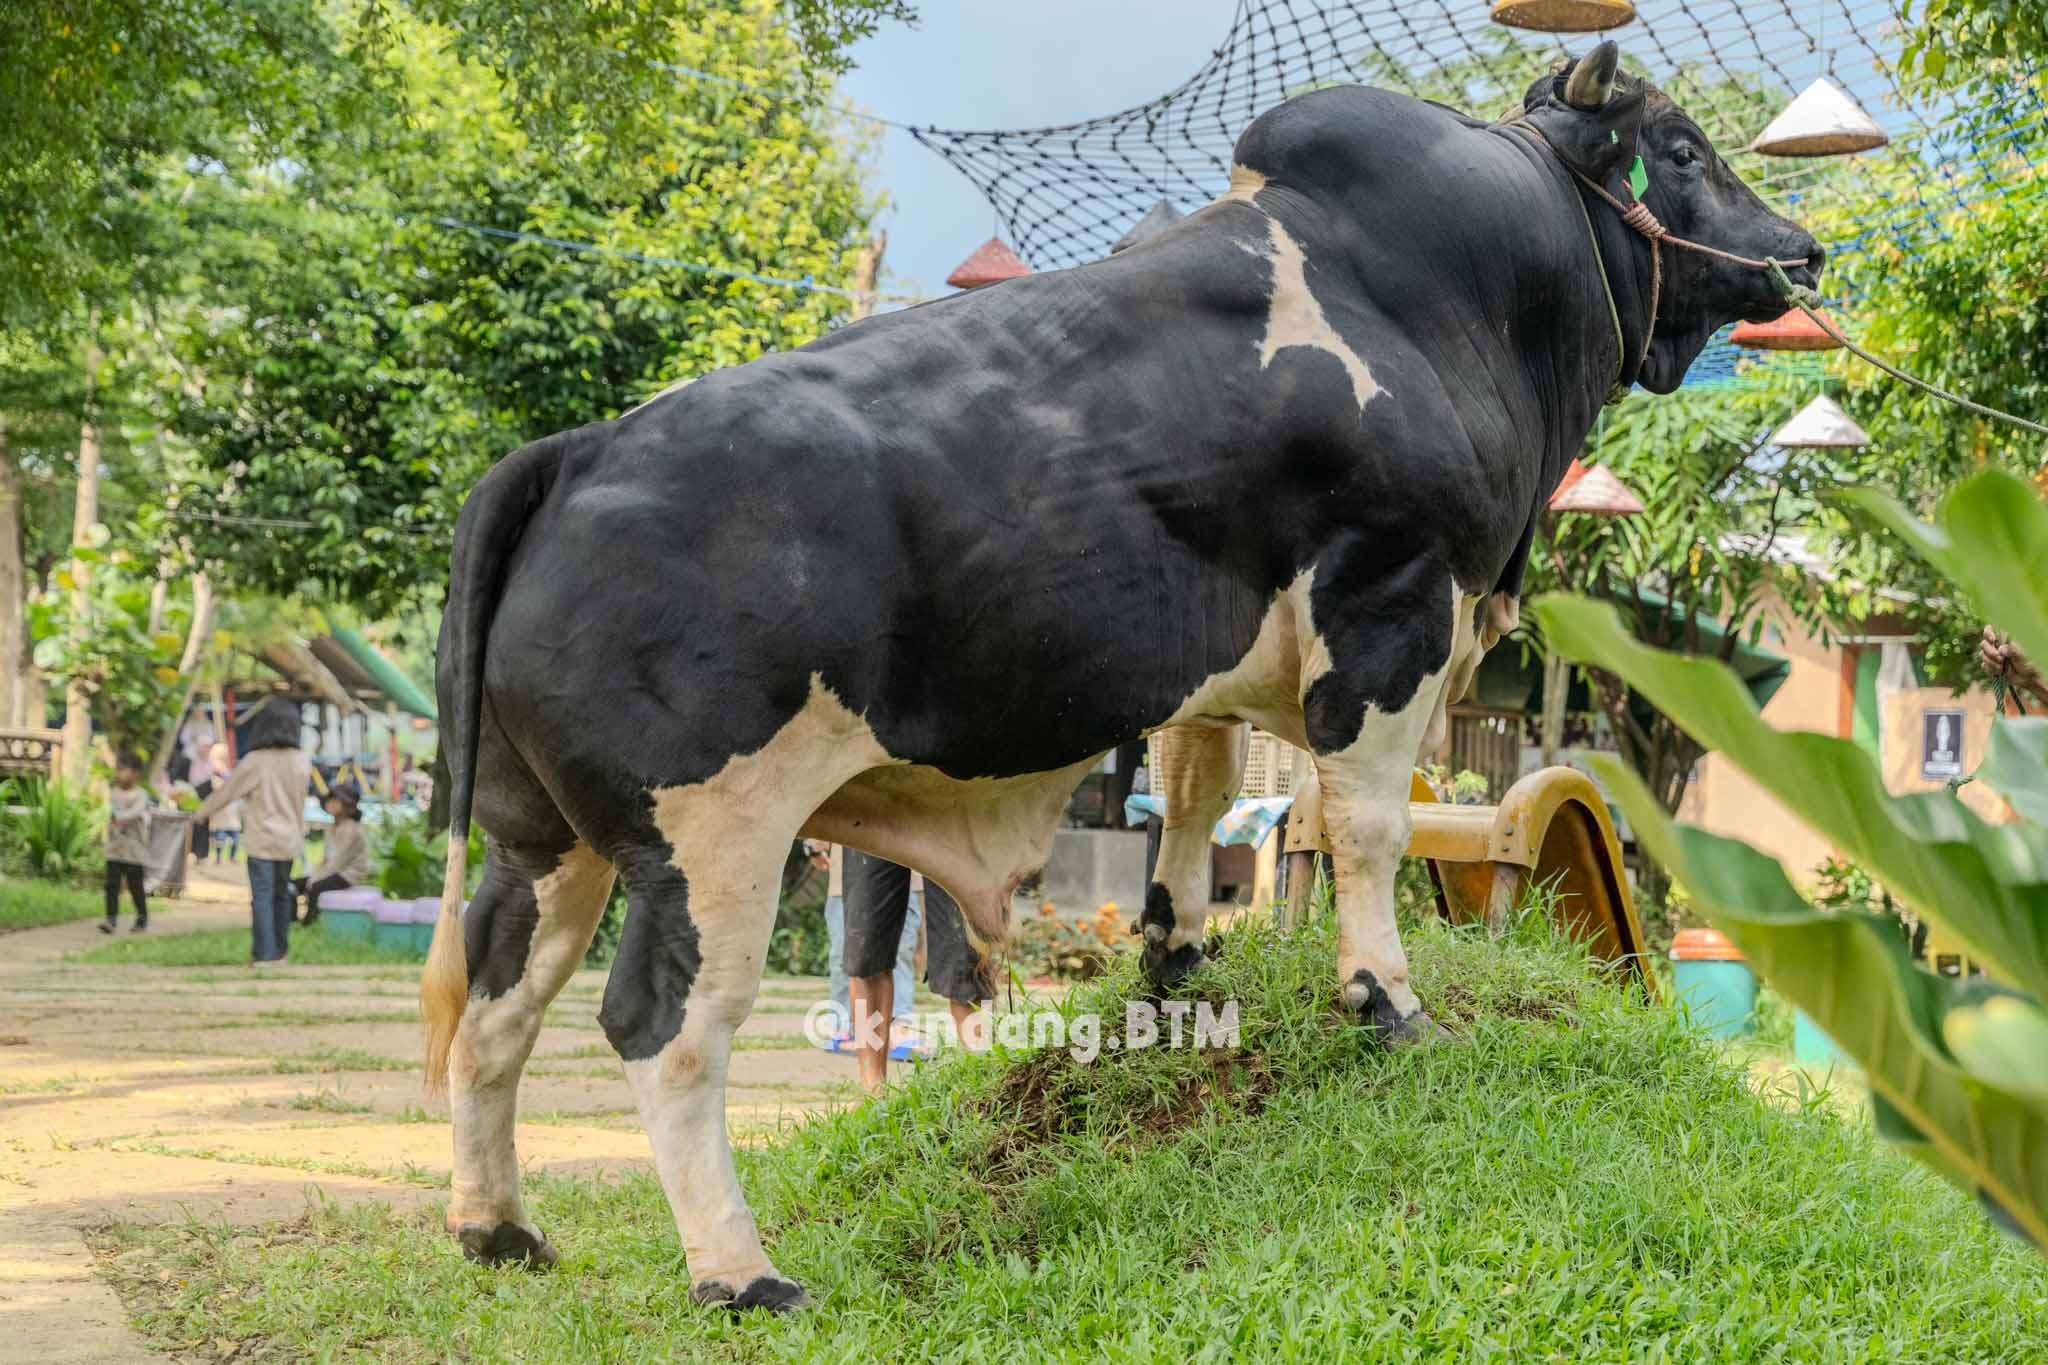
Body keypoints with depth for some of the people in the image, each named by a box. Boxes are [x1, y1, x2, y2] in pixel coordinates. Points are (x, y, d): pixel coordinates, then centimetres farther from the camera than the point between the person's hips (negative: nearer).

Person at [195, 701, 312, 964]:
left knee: (262, 896, -3)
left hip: (262, 840, -4)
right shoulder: (302, 762, 1)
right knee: (282, 895, 15)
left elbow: (227, 790, -1)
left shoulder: (255, 761, -11)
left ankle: (264, 952, -6)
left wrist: (203, 811, 12)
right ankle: (280, 949, 20)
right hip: (289, 839, 4)